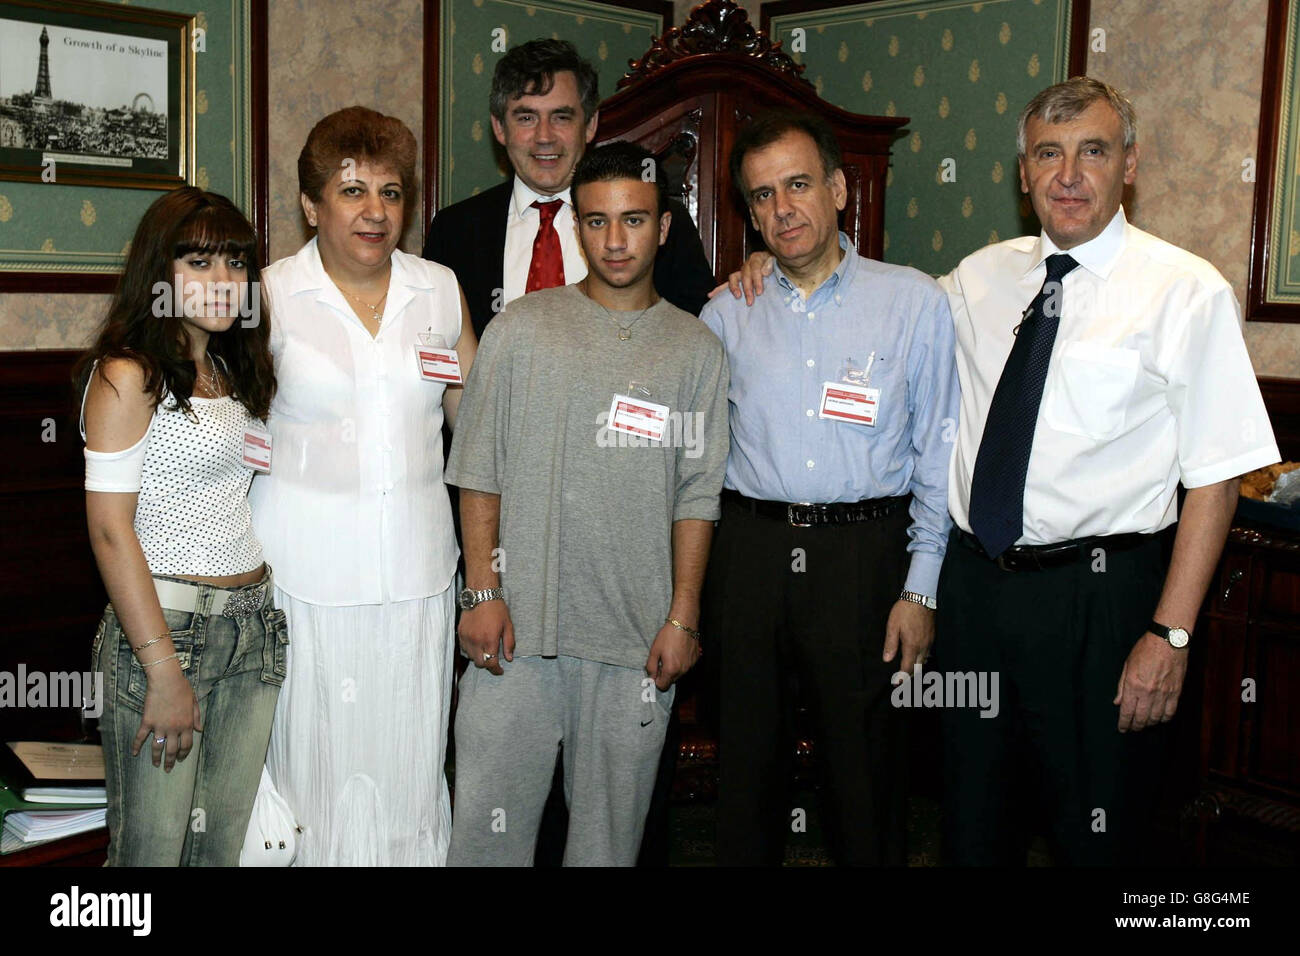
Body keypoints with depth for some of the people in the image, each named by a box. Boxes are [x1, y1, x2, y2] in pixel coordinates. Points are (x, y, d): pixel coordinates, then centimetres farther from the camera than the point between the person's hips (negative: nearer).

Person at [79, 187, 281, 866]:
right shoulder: (127, 376, -8)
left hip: (254, 627, 7)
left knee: (227, 846, 11)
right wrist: (163, 668, -17)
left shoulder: (237, 372, 15)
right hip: (163, 627, -7)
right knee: (153, 849, 1)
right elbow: (110, 530, -13)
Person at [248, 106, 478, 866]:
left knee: (409, 754, 8)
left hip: (415, 561, 2)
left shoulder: (442, 290, 6)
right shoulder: (271, 295, -2)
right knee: (315, 753, 4)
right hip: (306, 566, -2)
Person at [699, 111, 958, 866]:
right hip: (752, 548, 2)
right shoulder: (727, 313, 6)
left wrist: (921, 586, -4)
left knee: (866, 761, 6)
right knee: (747, 754, 13)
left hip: (865, 552, -2)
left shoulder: (917, 302, 0)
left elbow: (939, 455, 0)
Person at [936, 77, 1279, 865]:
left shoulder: (1186, 292, -8)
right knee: (975, 825, 18)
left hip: (1097, 599, -4)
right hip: (975, 584, 5)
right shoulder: (979, 278, 7)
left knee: (1099, 833, 9)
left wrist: (1171, 633, -17)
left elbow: (1217, 476, -11)